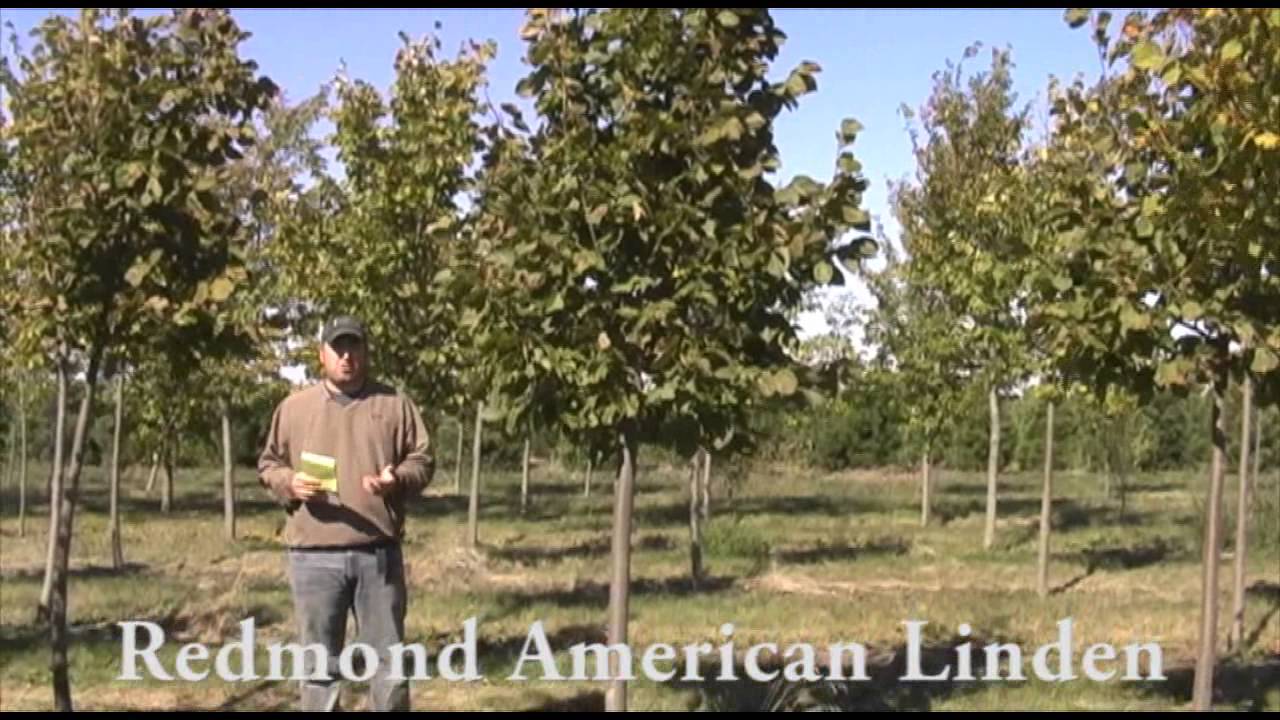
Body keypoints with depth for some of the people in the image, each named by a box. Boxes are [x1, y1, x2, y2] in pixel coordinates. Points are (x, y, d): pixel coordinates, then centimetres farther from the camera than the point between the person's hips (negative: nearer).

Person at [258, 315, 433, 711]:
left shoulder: (394, 404, 6)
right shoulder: (294, 407, 8)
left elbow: (422, 459, 7)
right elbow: (269, 464, 12)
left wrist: (397, 480, -14)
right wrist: (290, 483, -9)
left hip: (379, 552, 0)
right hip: (314, 555, 0)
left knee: (388, 655, 6)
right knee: (320, 660, 6)